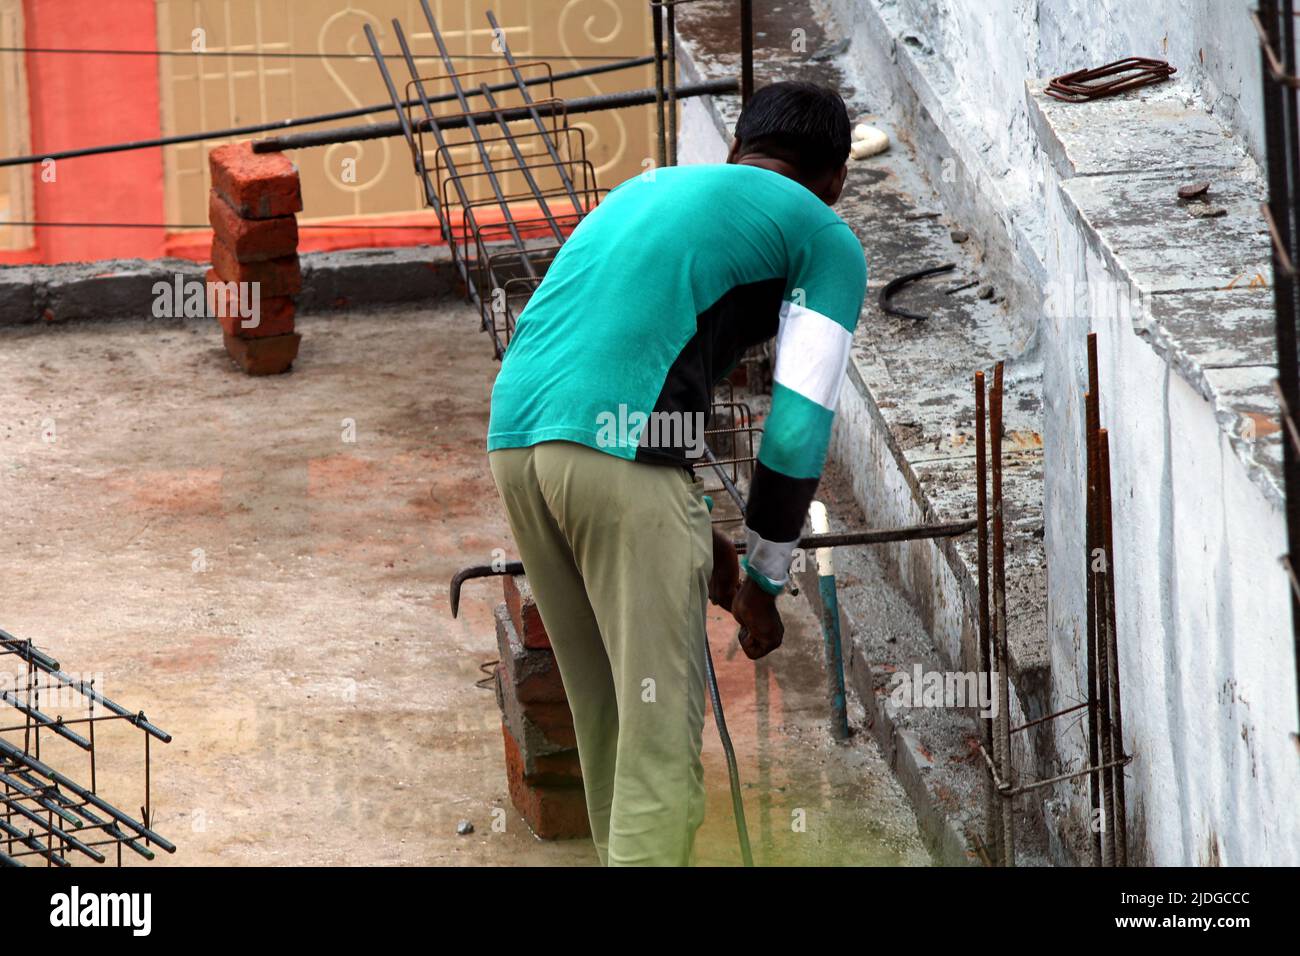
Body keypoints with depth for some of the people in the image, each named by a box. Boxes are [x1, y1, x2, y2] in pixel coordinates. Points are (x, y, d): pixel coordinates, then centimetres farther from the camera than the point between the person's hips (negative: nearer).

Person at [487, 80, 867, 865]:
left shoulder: (648, 189, 32)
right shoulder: (825, 241, 12)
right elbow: (799, 428, 4)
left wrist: (702, 539, 39)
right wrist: (763, 582, 16)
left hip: (515, 435, 7)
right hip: (620, 455, -7)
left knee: (605, 712, 19)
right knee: (661, 730, -4)